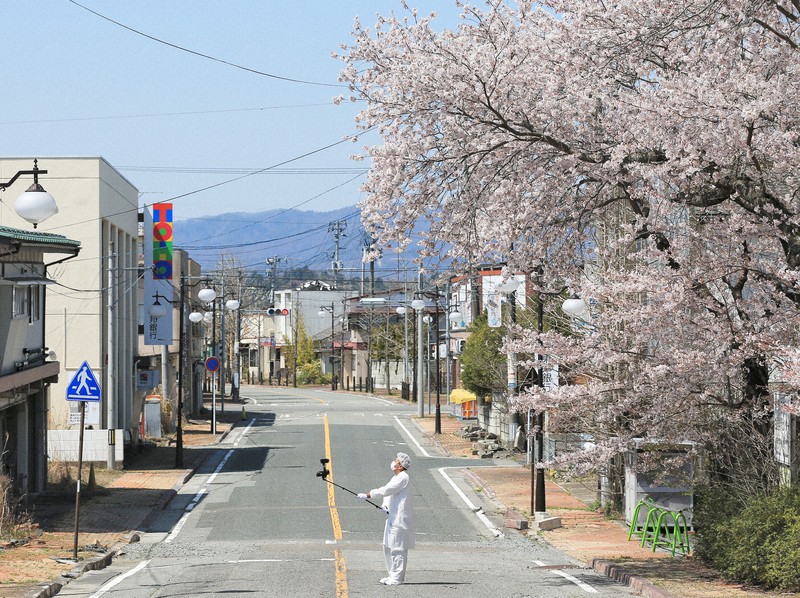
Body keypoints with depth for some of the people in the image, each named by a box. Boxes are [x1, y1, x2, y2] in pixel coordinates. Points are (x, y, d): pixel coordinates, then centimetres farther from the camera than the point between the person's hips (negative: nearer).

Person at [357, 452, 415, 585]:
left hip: (400, 519, -10)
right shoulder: (396, 478, 17)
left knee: (397, 548, -7)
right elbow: (387, 494, 18)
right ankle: (393, 575, 23)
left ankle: (397, 578, -3)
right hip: (393, 518, 10)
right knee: (388, 548, 15)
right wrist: (384, 506, -3)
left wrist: (367, 495, -18)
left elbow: (386, 490, -21)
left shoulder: (403, 478, -14)